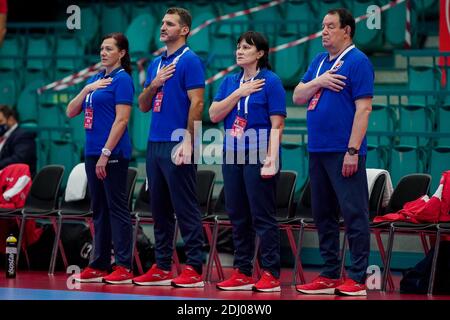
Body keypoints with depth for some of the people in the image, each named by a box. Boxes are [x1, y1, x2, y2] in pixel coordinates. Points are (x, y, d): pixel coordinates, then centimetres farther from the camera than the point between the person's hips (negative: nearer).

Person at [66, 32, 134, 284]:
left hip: (113, 153, -8)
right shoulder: (96, 79, 16)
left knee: (117, 208, -6)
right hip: (93, 151, 8)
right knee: (99, 209, 10)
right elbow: (71, 112, 14)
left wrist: (105, 153, -19)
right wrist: (86, 89, -2)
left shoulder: (122, 79, -7)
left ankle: (124, 267, -3)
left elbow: (121, 119, -15)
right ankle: (99, 265, 14)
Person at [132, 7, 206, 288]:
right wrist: (154, 84, -1)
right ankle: (162, 267, 15)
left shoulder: (190, 61, -7)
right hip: (155, 144, 8)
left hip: (177, 145, -8)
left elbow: (196, 103, -13)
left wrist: (188, 141, -19)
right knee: (160, 209, 10)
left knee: (186, 209, -6)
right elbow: (143, 106, 18)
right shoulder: (156, 64, 17)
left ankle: (194, 268, -4)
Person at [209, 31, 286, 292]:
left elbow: (277, 126, -9)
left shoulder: (271, 81, -4)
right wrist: (238, 93, -7)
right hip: (232, 157, 6)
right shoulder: (230, 82, 14)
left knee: (263, 217, -4)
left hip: (259, 157, -6)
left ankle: (271, 274, -1)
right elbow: (214, 115, 4)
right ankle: (242, 273, 15)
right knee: (238, 216, 9)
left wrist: (271, 160, -17)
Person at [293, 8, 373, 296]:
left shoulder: (358, 62, -7)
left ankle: (358, 279, -4)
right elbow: (298, 97, 14)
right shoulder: (319, 62, 16)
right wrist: (318, 82, -6)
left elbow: (363, 108, -13)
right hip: (318, 151, 8)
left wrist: (353, 150, -18)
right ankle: (330, 275, 18)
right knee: (323, 214, 11)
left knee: (354, 214, -6)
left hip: (344, 153, -8)